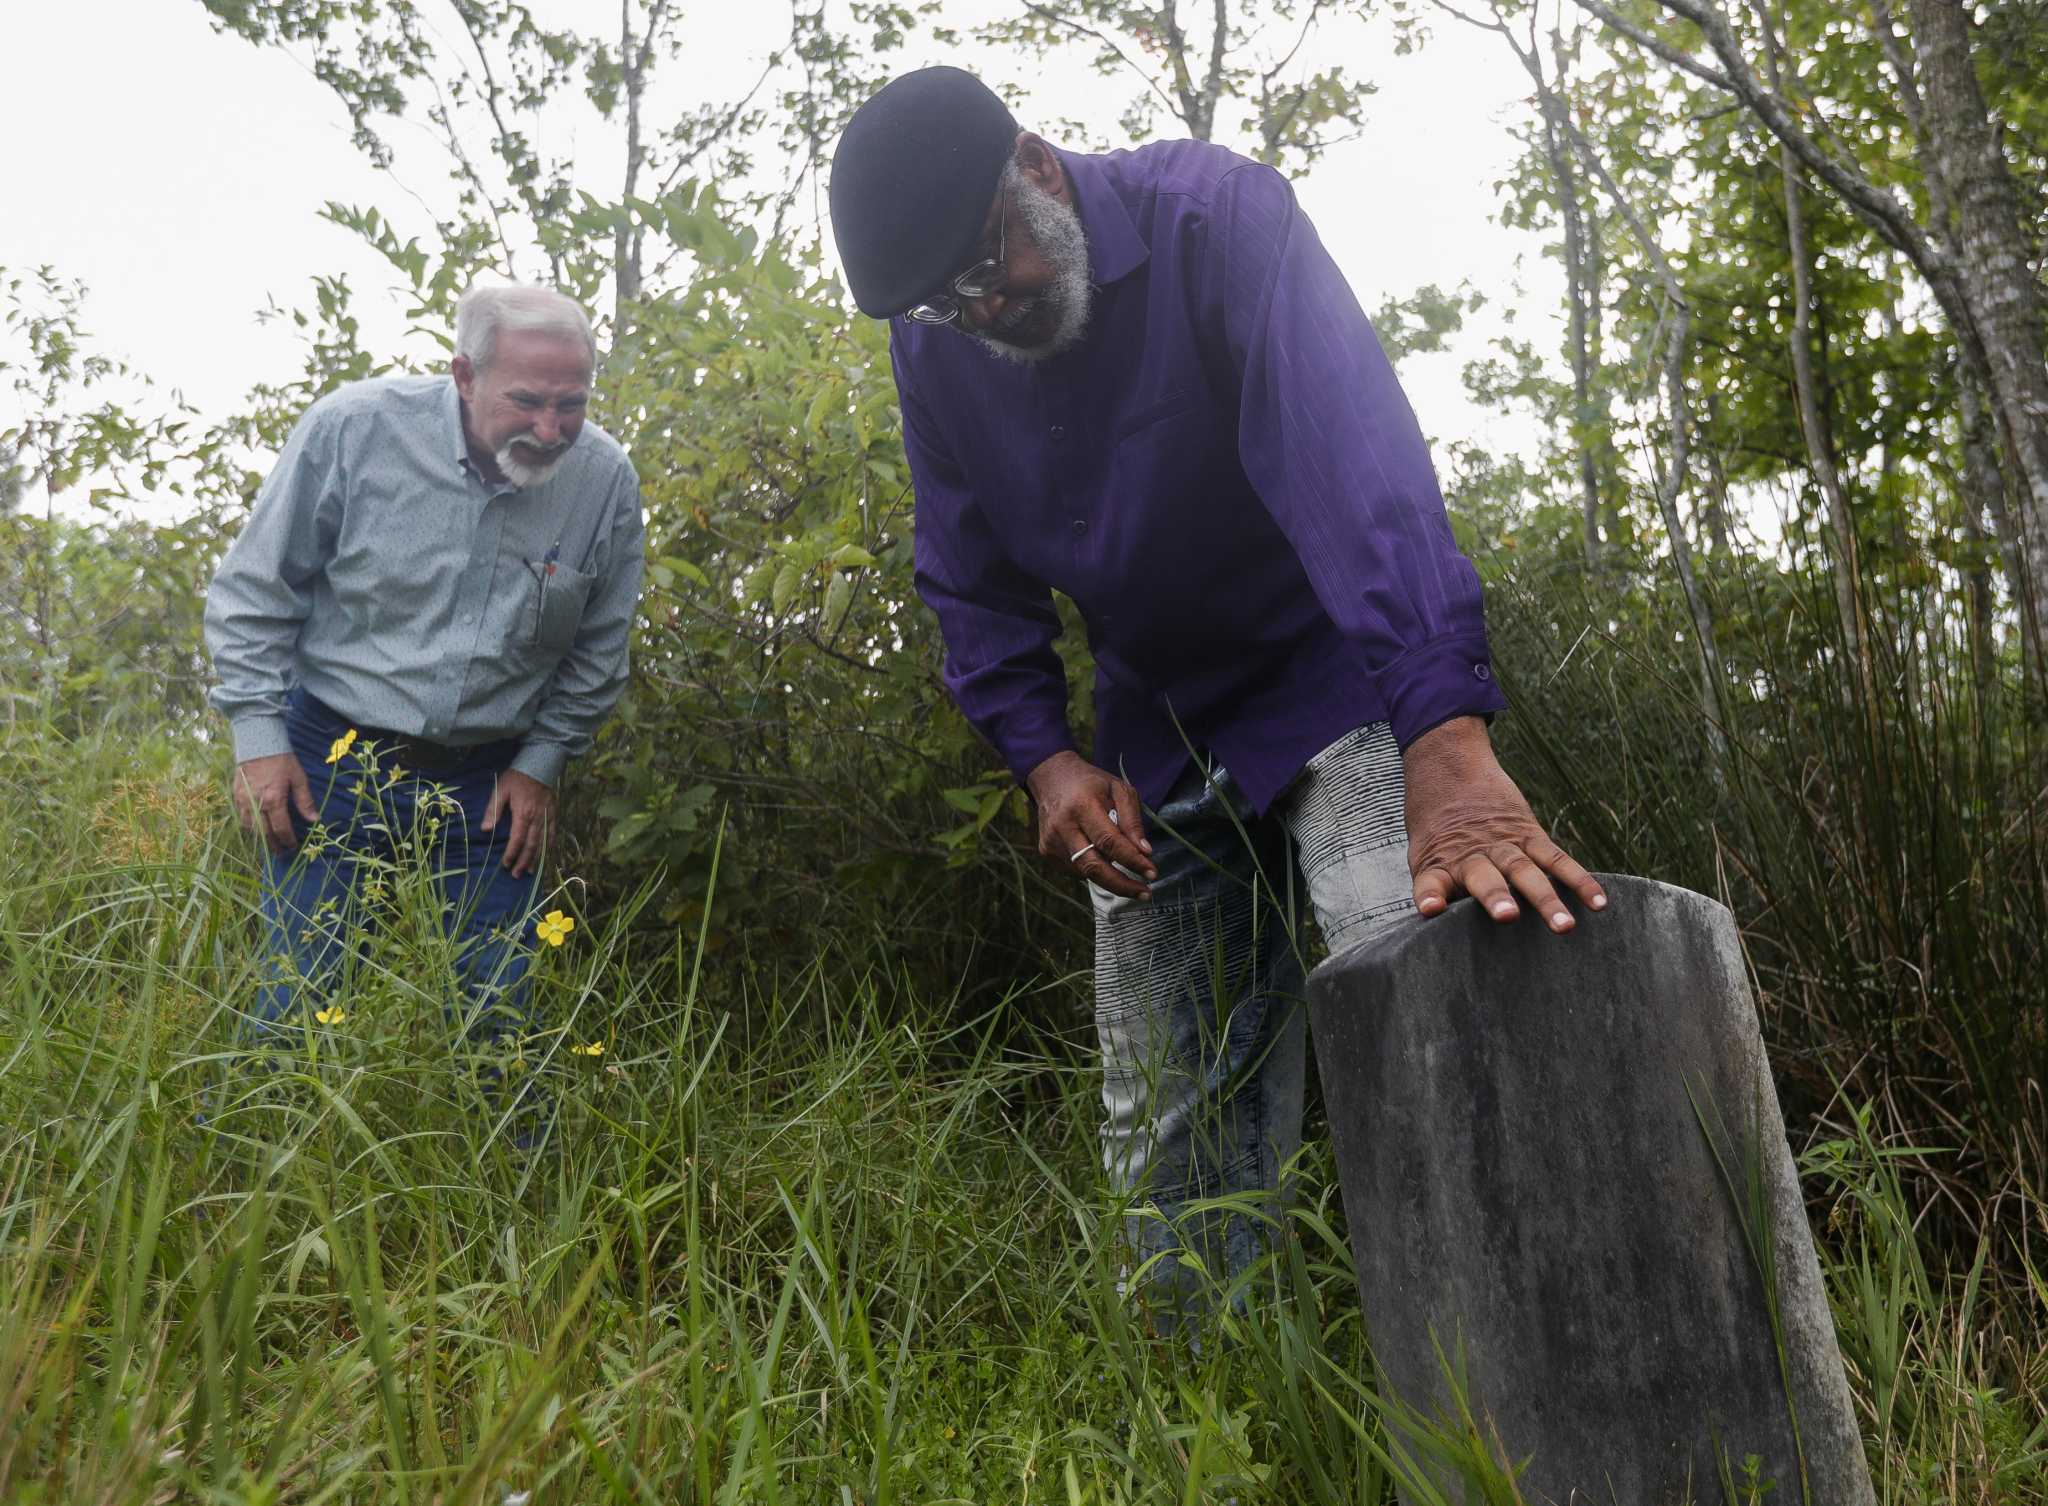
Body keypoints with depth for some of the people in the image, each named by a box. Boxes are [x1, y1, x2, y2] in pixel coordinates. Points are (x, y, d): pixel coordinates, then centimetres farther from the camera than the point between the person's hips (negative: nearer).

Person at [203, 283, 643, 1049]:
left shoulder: (606, 479, -8)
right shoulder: (355, 426, -14)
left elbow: (599, 649, 6)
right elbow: (254, 590, -3)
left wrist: (541, 762, 3)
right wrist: (258, 738, -6)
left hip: (491, 783, 2)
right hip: (335, 757, -1)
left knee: (498, 1011, 6)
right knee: (298, 993, 1)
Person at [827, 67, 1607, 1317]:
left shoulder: (1218, 215, -21)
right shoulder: (933, 343, -3)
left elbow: (1352, 455, -36)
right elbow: (970, 580, 5)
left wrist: (1449, 747, -49)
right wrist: (1044, 756, -13)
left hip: (1338, 681, -4)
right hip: (1158, 735, 5)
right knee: (1168, 1134, 5)